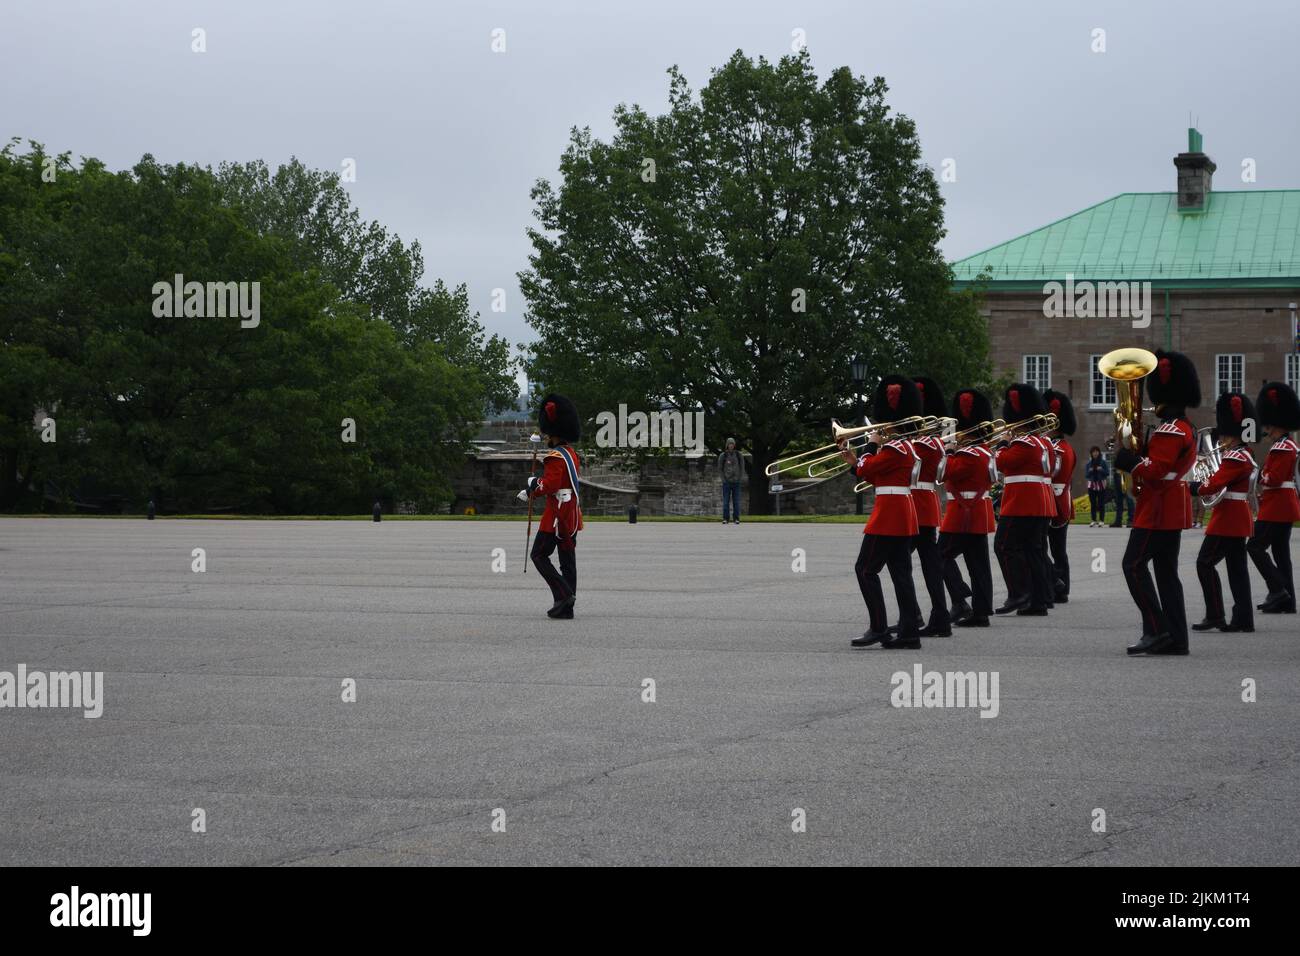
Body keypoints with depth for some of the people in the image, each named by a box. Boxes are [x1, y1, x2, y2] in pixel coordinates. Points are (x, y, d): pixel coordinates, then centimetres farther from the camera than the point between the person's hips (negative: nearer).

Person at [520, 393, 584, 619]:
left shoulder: (556, 457, -16)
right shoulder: (572, 455, 14)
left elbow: (548, 485, -22)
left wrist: (531, 489, -4)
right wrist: (532, 491, 19)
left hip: (557, 514, -9)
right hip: (572, 514, 9)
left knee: (540, 555, -2)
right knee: (568, 559, 8)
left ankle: (564, 594, -14)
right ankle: (566, 607, 9)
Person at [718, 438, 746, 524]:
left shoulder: (739, 455, 2)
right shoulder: (723, 456, -2)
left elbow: (742, 468, 6)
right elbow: (720, 469, 2)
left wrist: (739, 478, -3)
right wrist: (724, 479, -6)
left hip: (736, 482, 1)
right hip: (726, 482, -1)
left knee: (736, 501, 0)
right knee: (726, 501, -3)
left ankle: (737, 518, 3)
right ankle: (725, 518, 1)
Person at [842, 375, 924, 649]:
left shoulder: (894, 449, -16)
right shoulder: (906, 446, 16)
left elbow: (865, 470, -15)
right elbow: (874, 477, 21)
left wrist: (871, 444, -2)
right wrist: (854, 461, 15)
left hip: (889, 513, -10)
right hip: (903, 515, 10)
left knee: (866, 568, -5)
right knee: (901, 571, 8)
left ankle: (878, 628, -8)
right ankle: (909, 633, 6)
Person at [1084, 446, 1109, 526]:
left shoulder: (1103, 462, 4)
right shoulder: (1089, 463, 9)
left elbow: (1107, 473, 1)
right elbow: (1086, 475, 7)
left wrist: (1101, 470, -15)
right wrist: (1090, 471, -12)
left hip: (1101, 484, -2)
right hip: (1092, 485, 2)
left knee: (1101, 503, -6)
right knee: (1093, 504, 0)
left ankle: (1101, 520, -3)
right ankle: (1093, 520, 4)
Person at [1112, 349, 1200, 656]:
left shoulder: (1170, 430, -17)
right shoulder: (1185, 428, 17)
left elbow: (1156, 471, -23)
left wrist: (1129, 461, -13)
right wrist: (1136, 456, 7)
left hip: (1158, 510, -10)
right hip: (1175, 510, 10)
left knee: (1134, 564, -8)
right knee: (1166, 570, 10)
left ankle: (1156, 629, -12)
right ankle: (1176, 638, 9)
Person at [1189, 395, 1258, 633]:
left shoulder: (1236, 458, -17)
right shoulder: (1243, 456, 16)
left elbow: (1212, 485, -24)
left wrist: (1188, 488, -11)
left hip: (1227, 520, -10)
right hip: (1238, 520, 10)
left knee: (1205, 562, -7)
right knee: (1236, 568, 9)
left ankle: (1215, 615, -7)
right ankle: (1243, 618, 10)